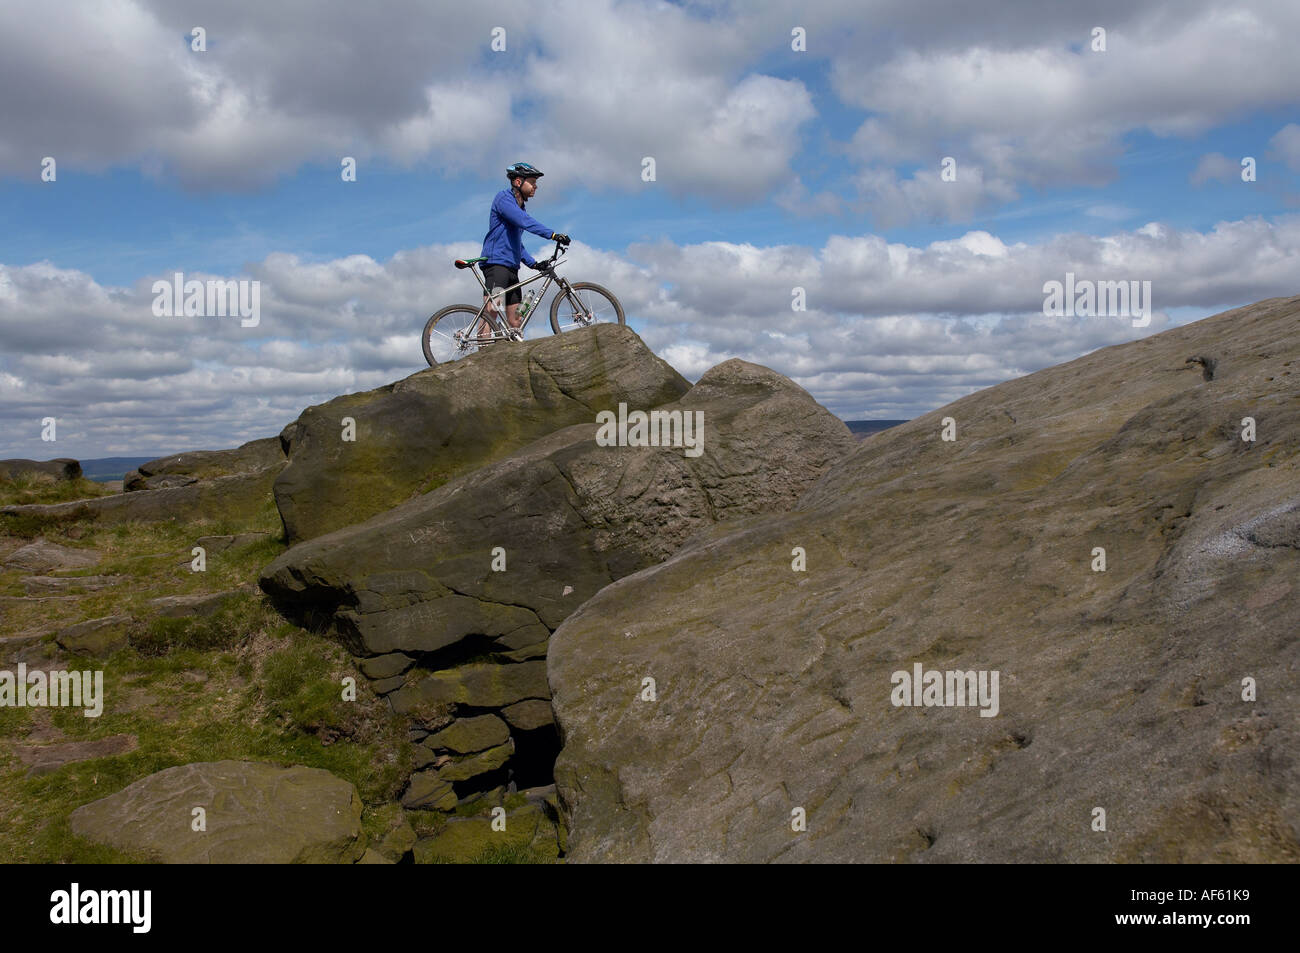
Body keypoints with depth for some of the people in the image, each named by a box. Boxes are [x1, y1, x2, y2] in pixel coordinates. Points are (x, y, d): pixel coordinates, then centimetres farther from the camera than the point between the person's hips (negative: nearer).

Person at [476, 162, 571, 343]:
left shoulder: (520, 207, 24)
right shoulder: (504, 198, -4)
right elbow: (524, 222, -22)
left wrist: (533, 263, 14)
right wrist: (553, 234, -30)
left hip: (511, 267, 10)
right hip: (496, 262, -10)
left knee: (515, 322, 4)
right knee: (491, 311, -20)